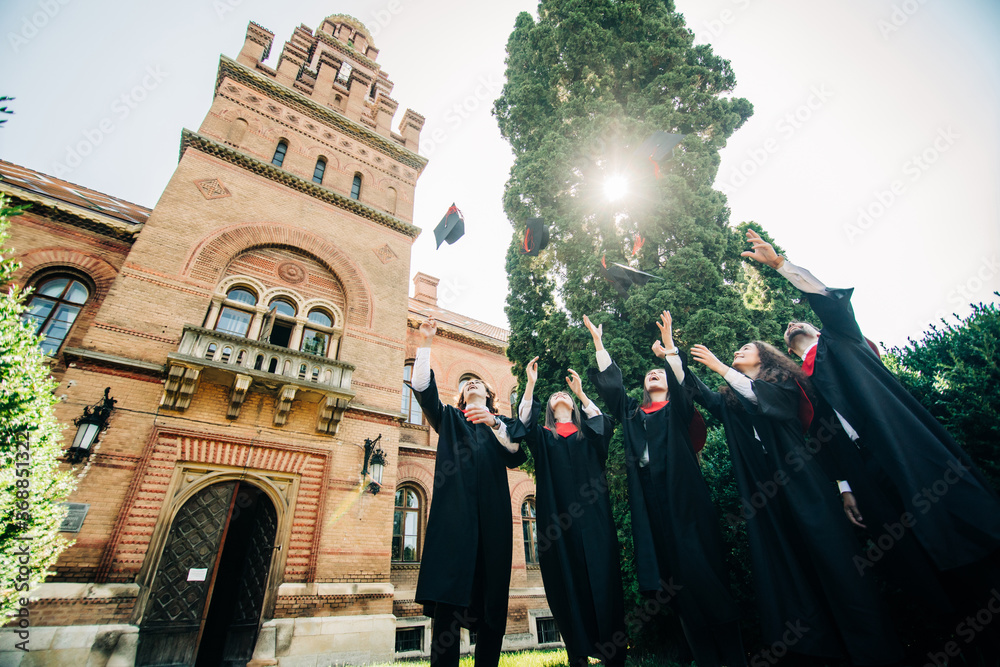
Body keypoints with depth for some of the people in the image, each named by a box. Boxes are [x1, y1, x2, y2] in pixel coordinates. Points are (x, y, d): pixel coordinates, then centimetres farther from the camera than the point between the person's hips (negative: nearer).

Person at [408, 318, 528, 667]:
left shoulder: (504, 423, 23)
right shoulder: (449, 418, 23)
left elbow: (517, 456, 4)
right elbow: (424, 390, 6)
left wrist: (494, 423, -12)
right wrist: (425, 344, -4)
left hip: (492, 513, 1)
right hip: (454, 510, -1)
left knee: (491, 597, -2)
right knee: (447, 595, -12)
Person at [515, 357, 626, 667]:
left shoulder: (587, 433, 19)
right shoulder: (543, 436, 16)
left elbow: (605, 426, -3)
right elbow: (523, 423, -5)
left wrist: (580, 392, -7)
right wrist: (530, 384, -13)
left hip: (592, 518, 0)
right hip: (557, 518, 0)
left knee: (601, 580, -3)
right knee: (568, 586, 0)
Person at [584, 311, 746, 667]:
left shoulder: (678, 409, 12)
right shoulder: (631, 412, 19)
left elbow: (681, 379, -7)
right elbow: (610, 382, 12)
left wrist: (669, 347, -20)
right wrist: (598, 341, 10)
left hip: (685, 502, -2)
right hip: (650, 505, 3)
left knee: (701, 571, -5)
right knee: (672, 581, 3)